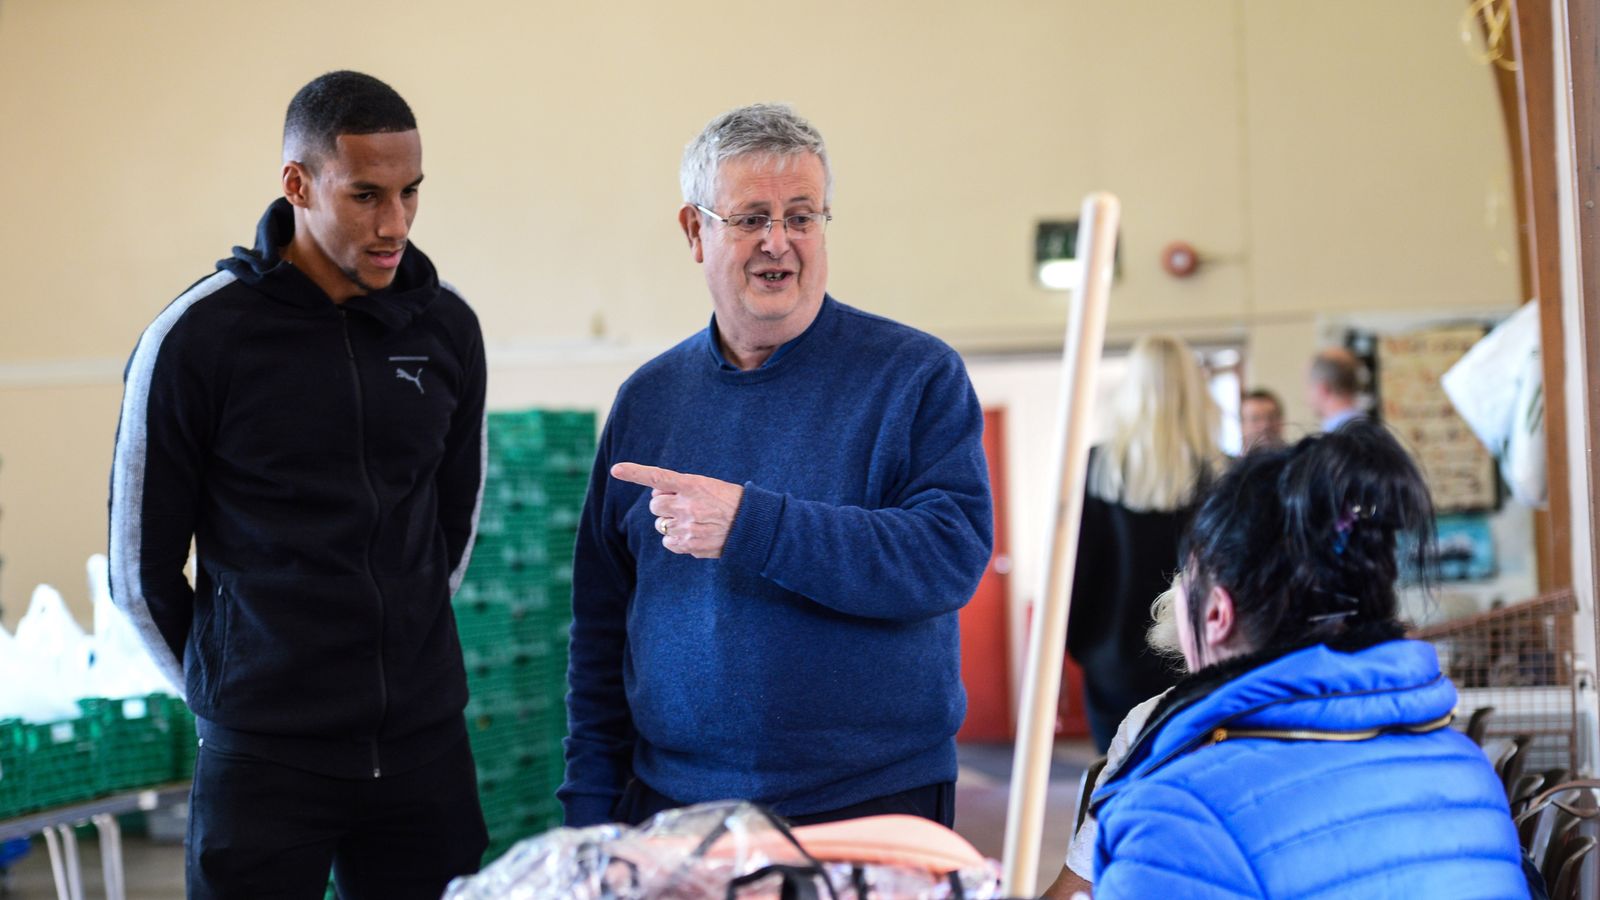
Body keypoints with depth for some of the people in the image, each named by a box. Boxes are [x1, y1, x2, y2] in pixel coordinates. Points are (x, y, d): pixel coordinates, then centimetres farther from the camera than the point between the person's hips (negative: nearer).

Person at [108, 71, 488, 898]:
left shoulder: (447, 328, 4)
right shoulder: (197, 337, -9)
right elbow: (142, 566, -1)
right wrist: (231, 691, 9)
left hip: (426, 743, 4)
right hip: (264, 759, -3)